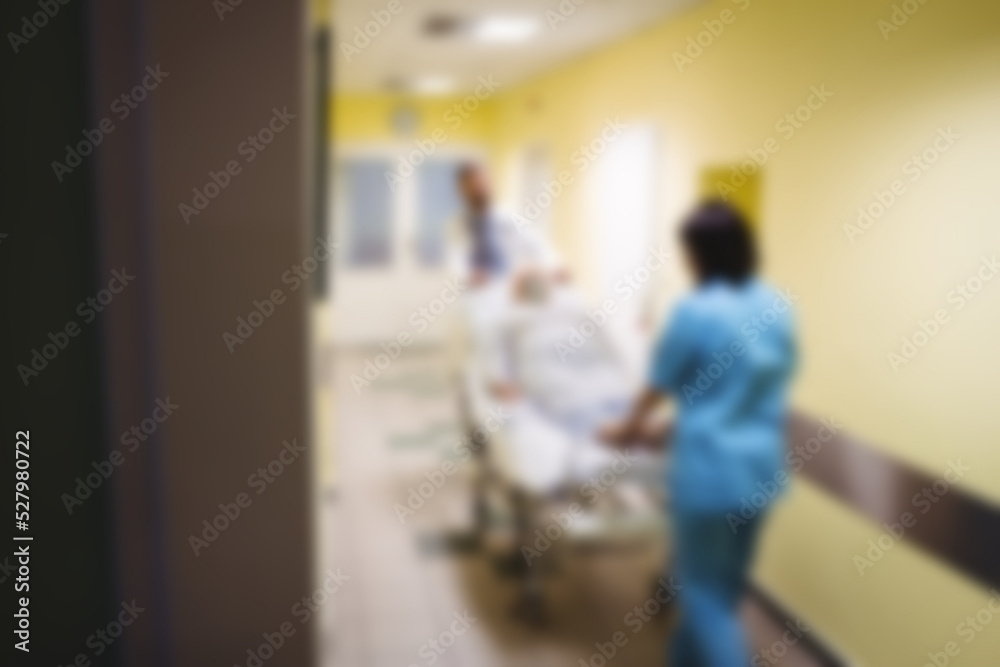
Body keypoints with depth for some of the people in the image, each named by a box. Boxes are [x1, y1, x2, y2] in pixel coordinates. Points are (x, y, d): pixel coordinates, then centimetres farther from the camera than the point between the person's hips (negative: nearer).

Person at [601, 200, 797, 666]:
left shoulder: (694, 311, -15)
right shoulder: (779, 307, 4)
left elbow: (658, 385, -4)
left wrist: (629, 427, 15)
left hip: (711, 469, -7)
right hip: (763, 467, 7)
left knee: (702, 588, 8)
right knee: (725, 581, 21)